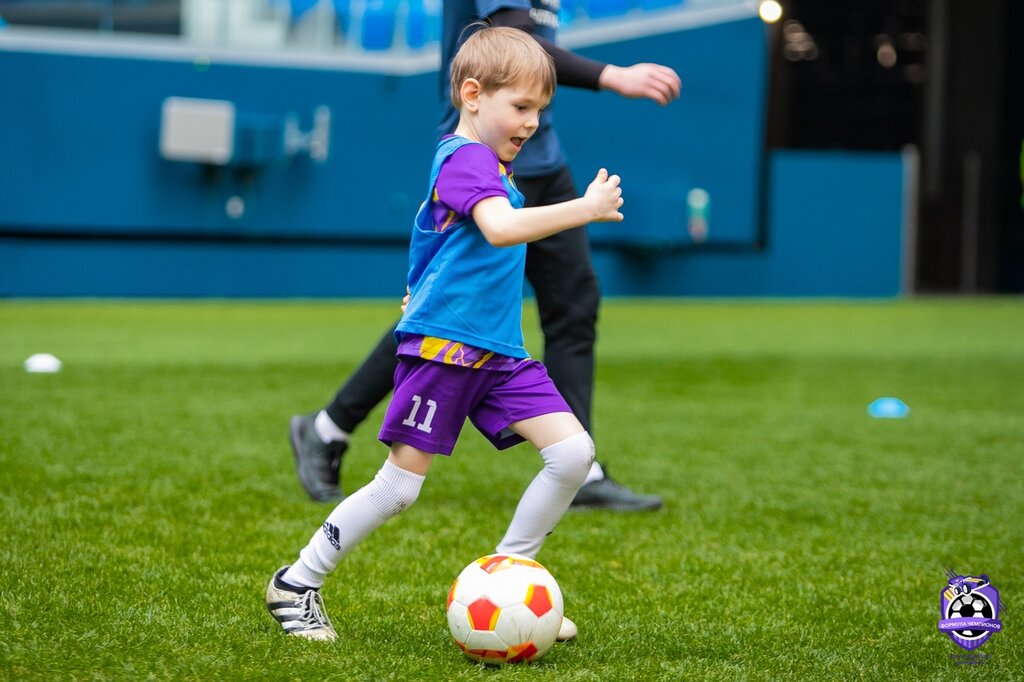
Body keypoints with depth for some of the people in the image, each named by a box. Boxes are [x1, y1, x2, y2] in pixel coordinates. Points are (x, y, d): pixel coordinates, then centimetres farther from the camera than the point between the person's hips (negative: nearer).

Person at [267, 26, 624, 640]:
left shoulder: (493, 164, 19)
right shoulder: (465, 158, -13)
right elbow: (501, 228, -32)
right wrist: (583, 209, -32)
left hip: (499, 351, 9)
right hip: (443, 342, -9)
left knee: (575, 452, -6)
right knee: (400, 486, -4)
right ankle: (297, 585, 13)